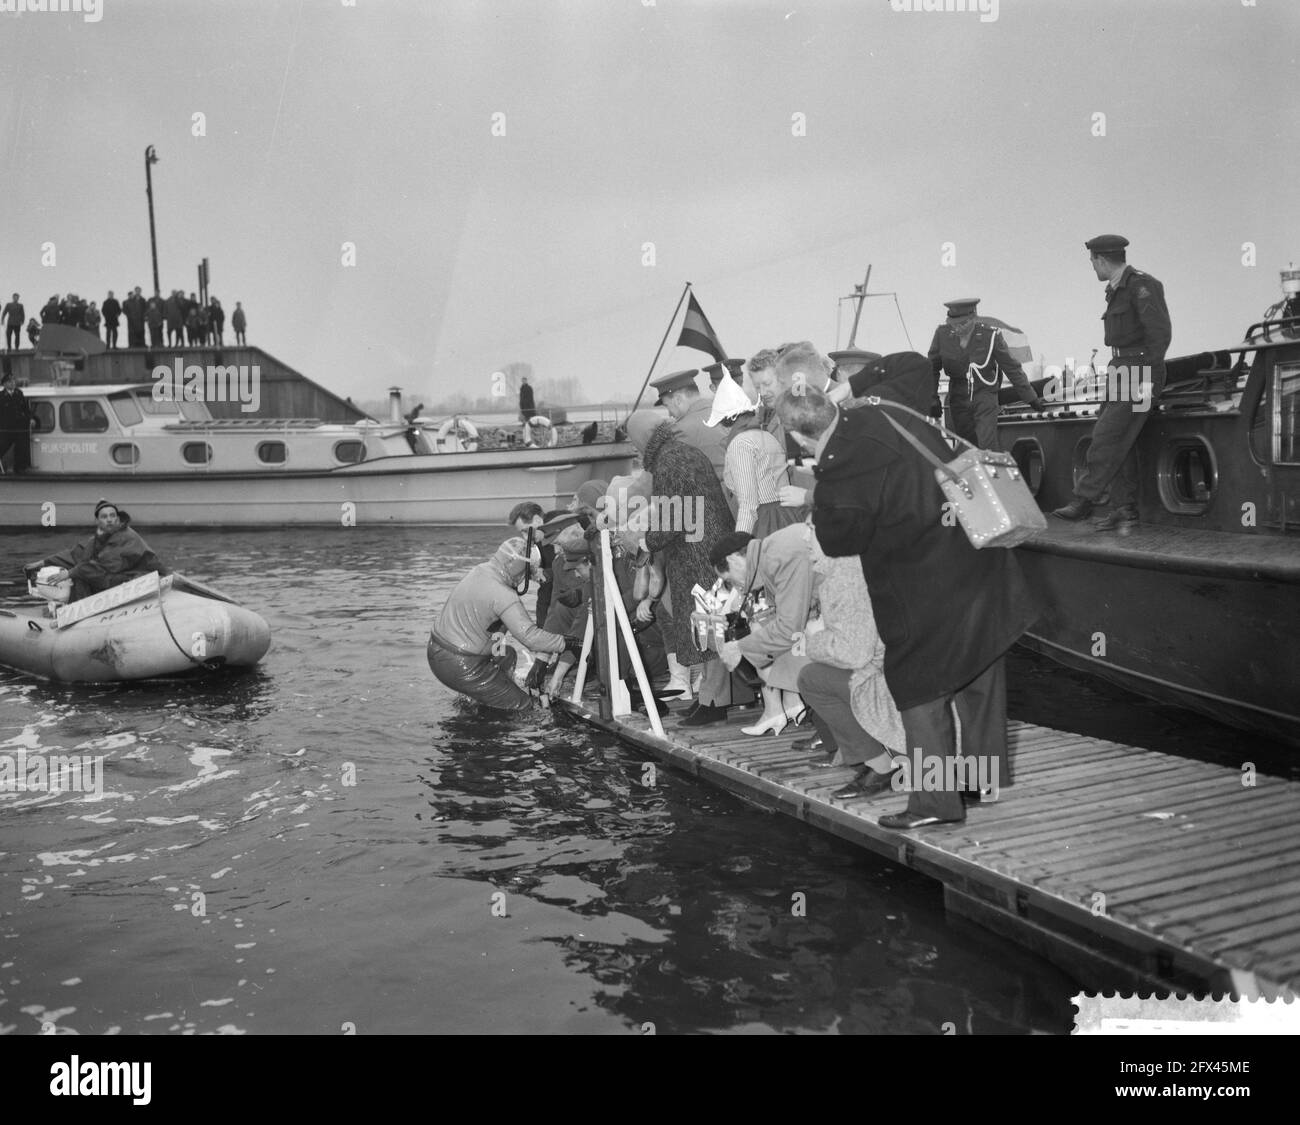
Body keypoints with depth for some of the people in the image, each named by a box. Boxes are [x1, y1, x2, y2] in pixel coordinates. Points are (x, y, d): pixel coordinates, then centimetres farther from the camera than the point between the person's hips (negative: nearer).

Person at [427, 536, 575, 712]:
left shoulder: (480, 571, 4)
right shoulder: (502, 595, -22)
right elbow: (529, 637, -23)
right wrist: (565, 642, -13)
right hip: (461, 668, -9)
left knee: (507, 655, 29)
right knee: (523, 706, -1)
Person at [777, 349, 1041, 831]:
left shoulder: (840, 471, -22)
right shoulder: (883, 410, -2)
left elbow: (839, 542, -9)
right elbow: (916, 364, 18)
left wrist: (819, 504, 6)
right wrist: (854, 389, 18)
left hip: (925, 595, -8)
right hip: (978, 563, 9)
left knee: (919, 687, 6)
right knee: (979, 669, 22)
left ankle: (935, 800, 11)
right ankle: (984, 769, 39)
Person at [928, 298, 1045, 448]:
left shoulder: (991, 334, -16)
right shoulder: (942, 333, -12)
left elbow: (1012, 368, -6)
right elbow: (932, 367, 5)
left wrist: (1032, 399, -1)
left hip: (985, 396, -3)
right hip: (958, 398, 3)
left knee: (987, 448, -14)